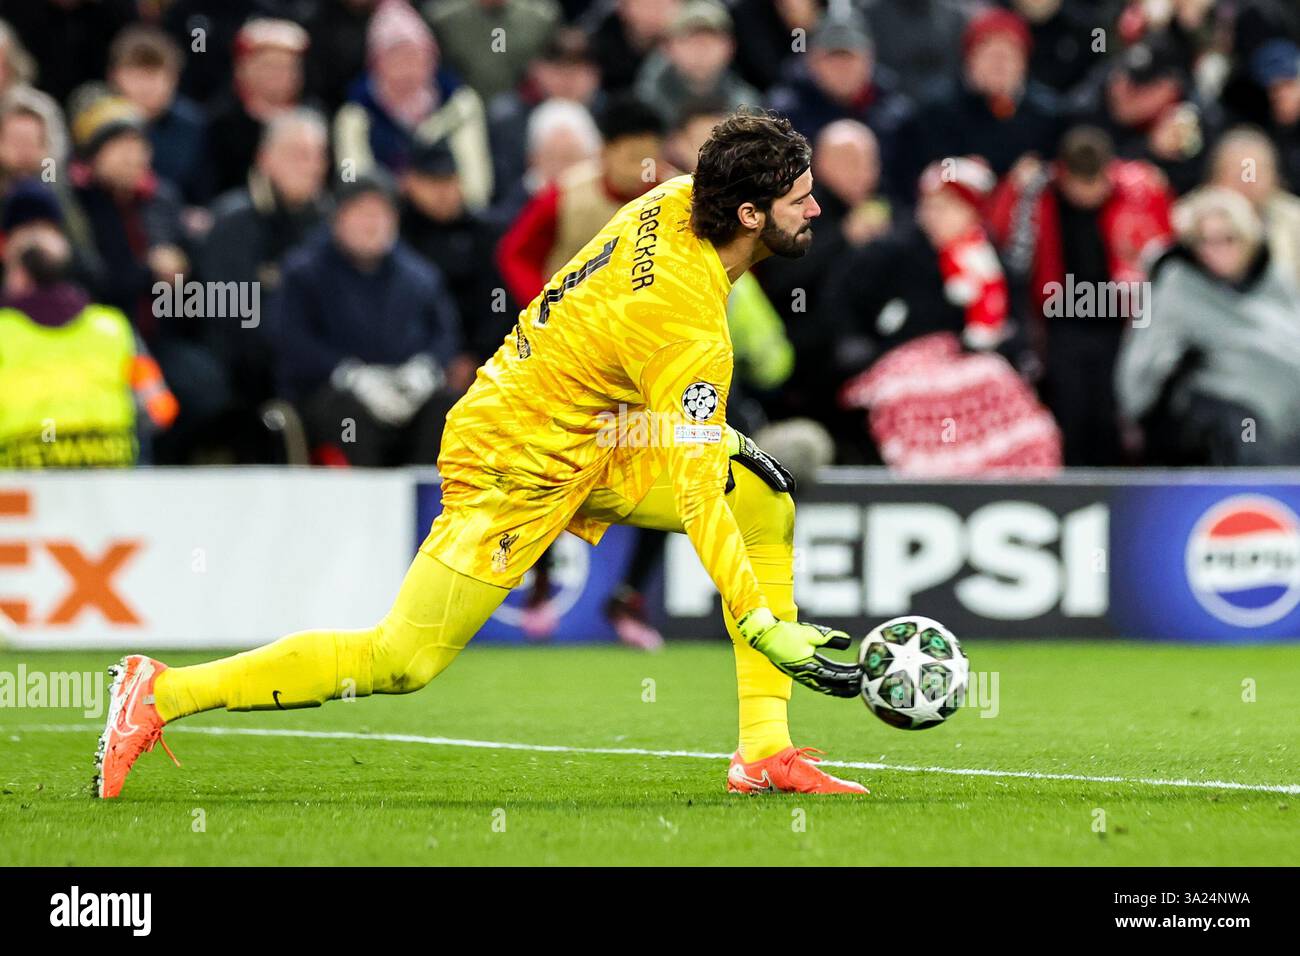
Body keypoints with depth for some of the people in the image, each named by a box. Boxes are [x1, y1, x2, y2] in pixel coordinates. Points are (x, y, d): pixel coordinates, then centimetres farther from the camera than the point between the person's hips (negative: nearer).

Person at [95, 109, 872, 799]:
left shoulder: (677, 200, -5)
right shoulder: (691, 330, -30)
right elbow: (695, 494, -29)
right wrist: (763, 630, -29)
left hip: (589, 435, 10)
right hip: (517, 467, -10)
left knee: (765, 503, 0)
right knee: (403, 661, -9)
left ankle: (766, 750, -1)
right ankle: (163, 694, 1)